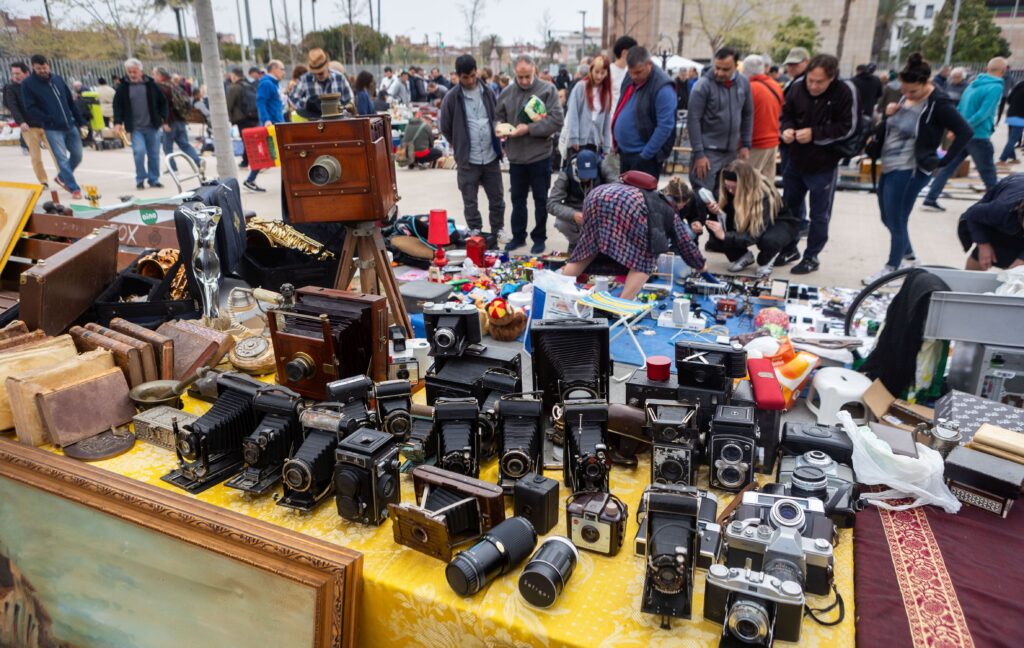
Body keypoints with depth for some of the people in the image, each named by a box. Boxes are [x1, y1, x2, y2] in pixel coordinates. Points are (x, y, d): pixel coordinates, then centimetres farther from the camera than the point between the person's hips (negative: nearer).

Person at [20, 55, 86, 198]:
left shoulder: (57, 79, 10)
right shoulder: (28, 84, -2)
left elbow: (71, 102, 14)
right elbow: (30, 109, -6)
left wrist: (81, 122, 11)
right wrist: (49, 120, -15)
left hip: (71, 126, 5)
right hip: (52, 129, -5)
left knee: (77, 156, 10)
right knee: (62, 158, -8)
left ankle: (62, 177, 32)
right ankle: (74, 189, -4)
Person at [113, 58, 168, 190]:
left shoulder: (151, 85, 3)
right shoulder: (123, 88, 2)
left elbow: (162, 102, 9)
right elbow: (117, 105, 5)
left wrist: (164, 119, 2)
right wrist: (118, 122, -5)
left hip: (152, 126, 1)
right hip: (135, 128, -1)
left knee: (154, 154, 5)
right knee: (139, 151, -16)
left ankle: (154, 179, 19)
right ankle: (140, 179, 0)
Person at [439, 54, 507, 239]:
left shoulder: (487, 92, 4)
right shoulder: (452, 97, -6)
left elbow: (498, 118, 16)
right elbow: (445, 127, 1)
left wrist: (497, 143, 11)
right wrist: (460, 147, 6)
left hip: (491, 156, 3)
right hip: (467, 159, -3)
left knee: (497, 197, 12)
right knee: (470, 201, 7)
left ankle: (498, 228, 29)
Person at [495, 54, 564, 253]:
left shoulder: (548, 90, -7)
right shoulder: (507, 93, 5)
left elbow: (556, 121, -15)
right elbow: (498, 116, 16)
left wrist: (528, 128, -21)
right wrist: (500, 126, -8)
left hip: (540, 155, -4)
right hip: (515, 156, 4)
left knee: (541, 199, 8)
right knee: (517, 199, 15)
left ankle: (539, 237, 22)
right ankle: (518, 236, 29)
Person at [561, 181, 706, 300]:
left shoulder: (650, 195, 46)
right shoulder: (670, 211, 31)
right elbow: (685, 243, 38)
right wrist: (700, 264, 54)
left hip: (597, 195, 6)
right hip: (630, 204, -6)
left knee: (587, 250, 21)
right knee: (645, 259, 9)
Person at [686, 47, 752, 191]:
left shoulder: (743, 83, 4)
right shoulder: (704, 85, -11)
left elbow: (748, 115, 13)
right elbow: (693, 120, -13)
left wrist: (746, 145, 8)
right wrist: (698, 153, -17)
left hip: (732, 151, 5)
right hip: (708, 152, -5)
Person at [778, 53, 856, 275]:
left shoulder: (844, 93, -18)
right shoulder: (797, 87, -7)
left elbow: (847, 127, -16)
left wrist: (814, 134, -24)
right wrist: (787, 129, -16)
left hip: (824, 166, -4)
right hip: (796, 161, 5)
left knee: (819, 215, 7)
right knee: (788, 208, 17)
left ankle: (811, 257, 22)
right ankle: (790, 249, 35)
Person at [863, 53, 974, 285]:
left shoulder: (939, 103, -15)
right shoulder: (906, 97, 7)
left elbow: (965, 133, -18)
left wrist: (942, 162, -15)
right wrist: (887, 113, -3)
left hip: (909, 171, -8)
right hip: (889, 167, 9)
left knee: (896, 222, 0)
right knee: (888, 218, 16)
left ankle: (892, 268, 17)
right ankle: (910, 259, 35)